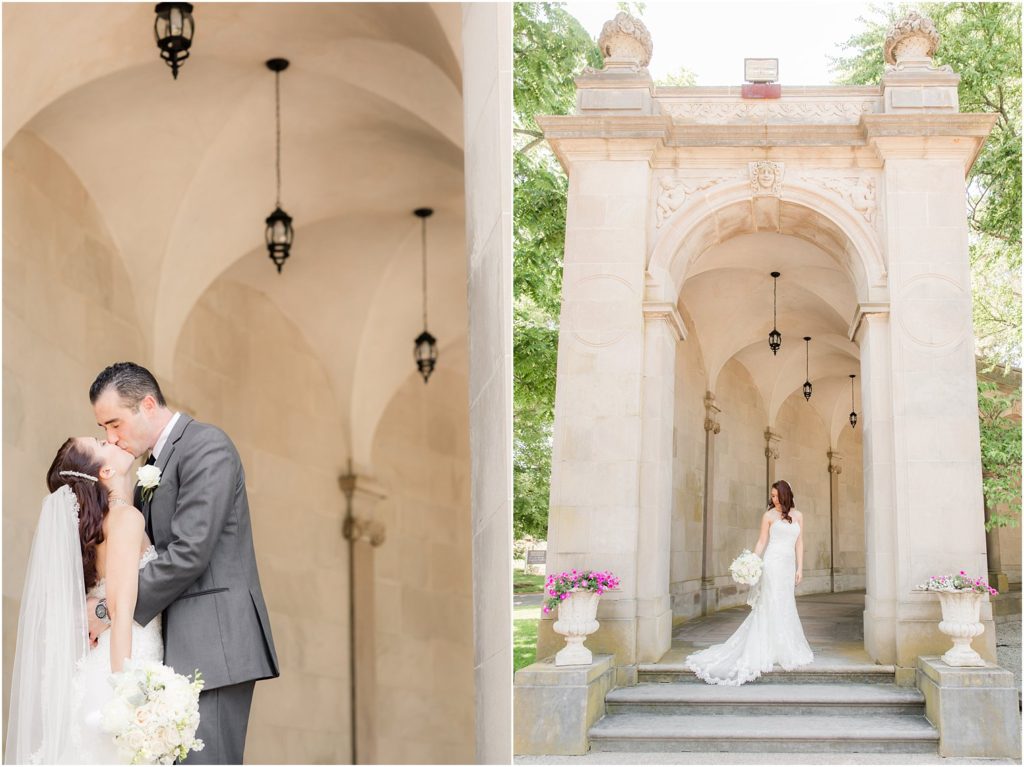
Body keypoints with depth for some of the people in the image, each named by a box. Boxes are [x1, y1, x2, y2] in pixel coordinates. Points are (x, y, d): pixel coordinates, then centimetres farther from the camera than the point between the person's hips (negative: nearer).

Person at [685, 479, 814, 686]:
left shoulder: (797, 516, 11)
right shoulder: (769, 515, 2)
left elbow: (799, 543, 11)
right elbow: (762, 541, 2)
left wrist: (800, 568, 5)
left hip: (789, 565, 4)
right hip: (773, 563, -4)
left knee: (786, 607, 6)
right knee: (774, 606, -5)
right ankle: (783, 652, -1)